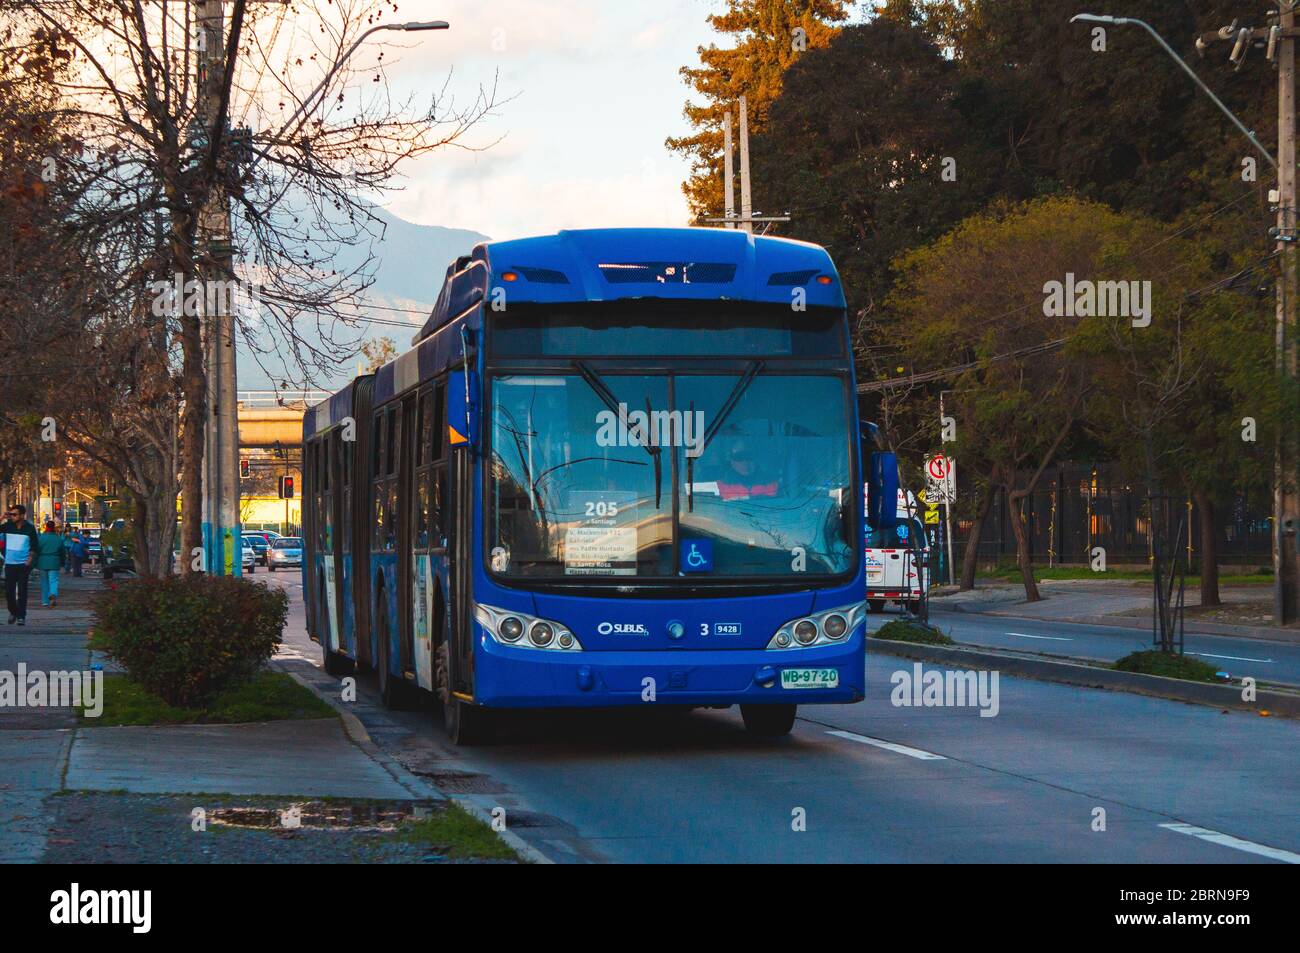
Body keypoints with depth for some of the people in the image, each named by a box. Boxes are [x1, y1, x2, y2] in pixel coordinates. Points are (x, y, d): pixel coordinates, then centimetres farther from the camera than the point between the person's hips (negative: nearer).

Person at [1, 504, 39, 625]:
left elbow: (33, 547, 3)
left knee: (22, 591, -3)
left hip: (24, 565, -2)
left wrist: (29, 561, -7)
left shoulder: (29, 528, -1)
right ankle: (13, 612, 23)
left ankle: (21, 616, 3)